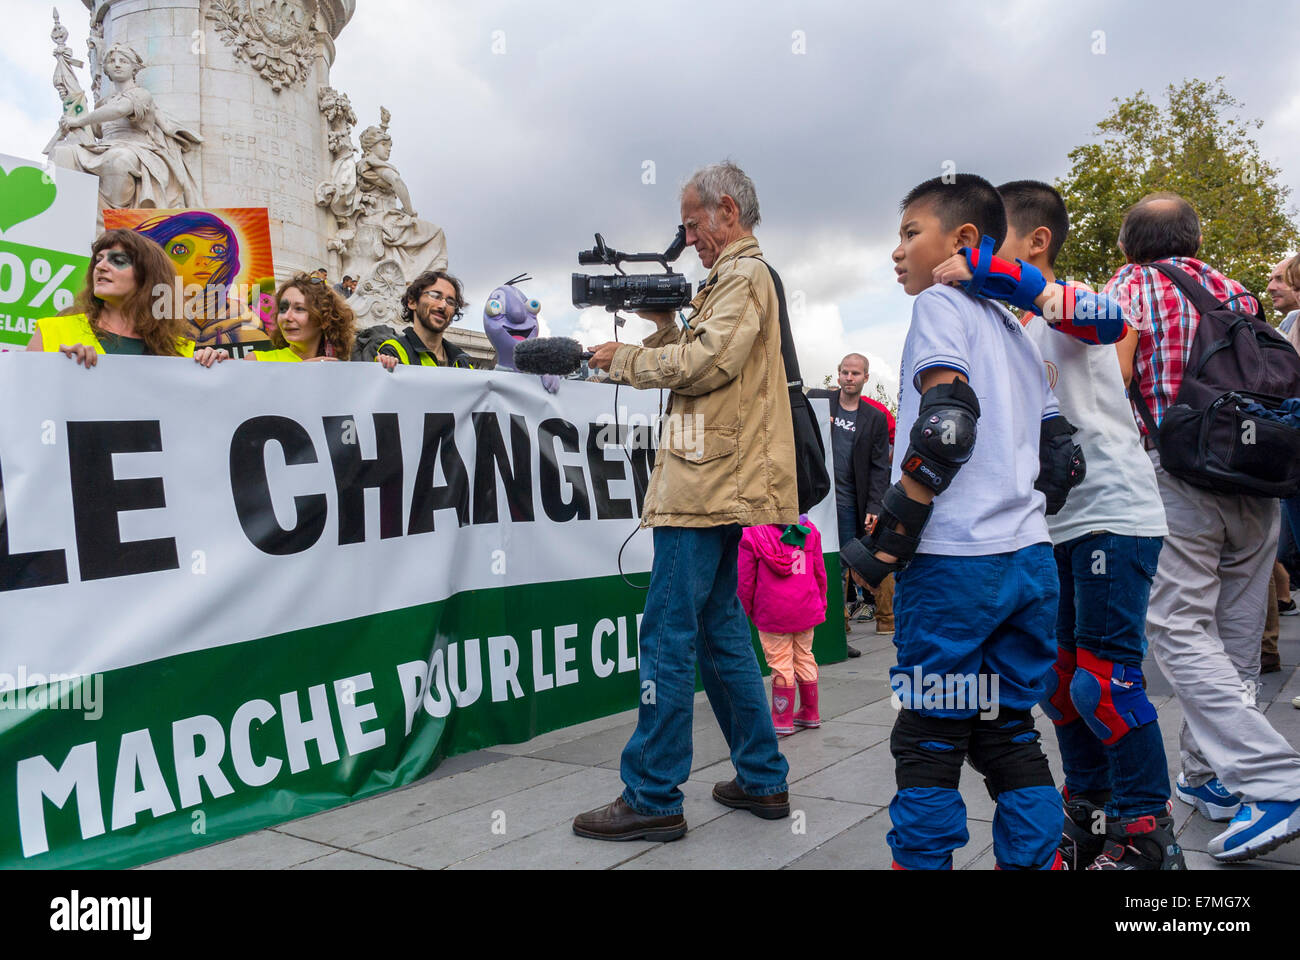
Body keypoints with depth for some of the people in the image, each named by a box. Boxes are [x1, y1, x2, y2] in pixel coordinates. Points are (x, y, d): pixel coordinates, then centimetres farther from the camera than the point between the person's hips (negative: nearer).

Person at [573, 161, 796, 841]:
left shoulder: (745, 276, -6)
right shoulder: (733, 279, 25)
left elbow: (705, 364, -19)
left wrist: (622, 358, -7)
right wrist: (664, 326, 9)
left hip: (707, 485, -11)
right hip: (722, 484, 11)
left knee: (668, 636, -7)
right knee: (719, 627, 14)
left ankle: (652, 799, 1)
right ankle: (762, 779, 22)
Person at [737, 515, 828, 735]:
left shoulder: (752, 533, -10)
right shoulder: (809, 529, 3)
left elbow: (745, 579, -5)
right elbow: (819, 571, 10)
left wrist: (744, 610, 9)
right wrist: (821, 602, 23)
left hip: (773, 612, -4)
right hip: (806, 610, 5)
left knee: (780, 663, 3)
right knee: (804, 656, 17)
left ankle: (783, 720, 10)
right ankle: (810, 713, 27)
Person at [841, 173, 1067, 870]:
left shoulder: (941, 304, -3)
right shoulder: (1018, 330, 21)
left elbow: (945, 428, -17)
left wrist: (888, 539, -14)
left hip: (956, 563, -8)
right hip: (1031, 558, 8)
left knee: (928, 740, 2)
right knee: (1009, 734, 15)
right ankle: (1035, 858, 20)